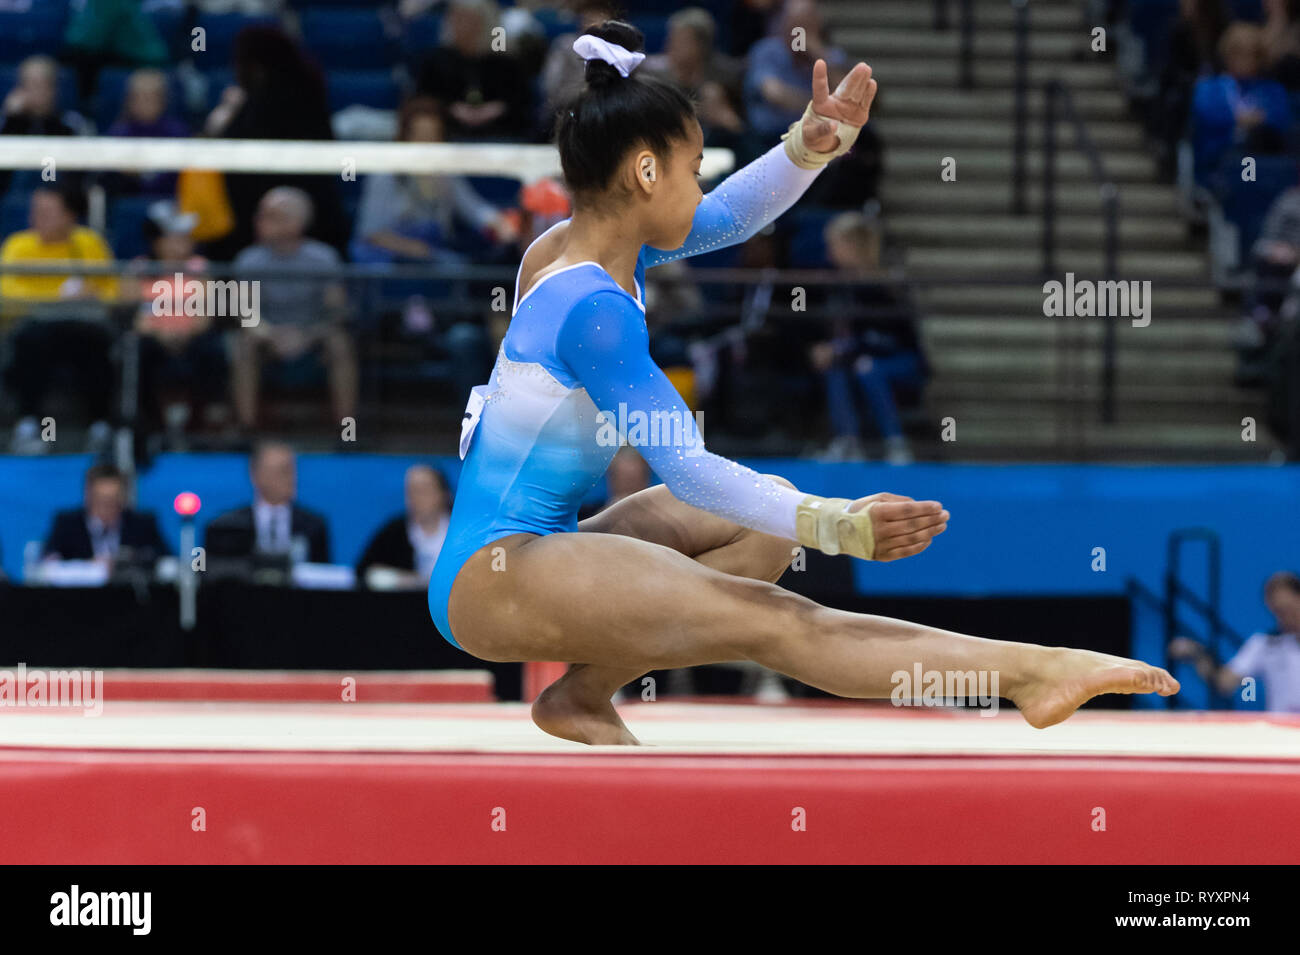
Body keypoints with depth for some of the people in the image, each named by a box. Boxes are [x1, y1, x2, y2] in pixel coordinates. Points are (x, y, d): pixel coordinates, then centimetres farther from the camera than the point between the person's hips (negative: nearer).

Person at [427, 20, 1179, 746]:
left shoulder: (580, 247, 9)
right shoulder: (592, 306, -19)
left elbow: (731, 216, 19)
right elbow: (684, 466, -22)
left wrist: (811, 146, 2)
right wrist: (836, 526, -27)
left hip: (539, 548, 11)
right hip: (488, 576, -11)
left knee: (770, 515, 14)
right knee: (771, 621, -22)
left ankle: (584, 695, 6)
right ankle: (1032, 673, -29)